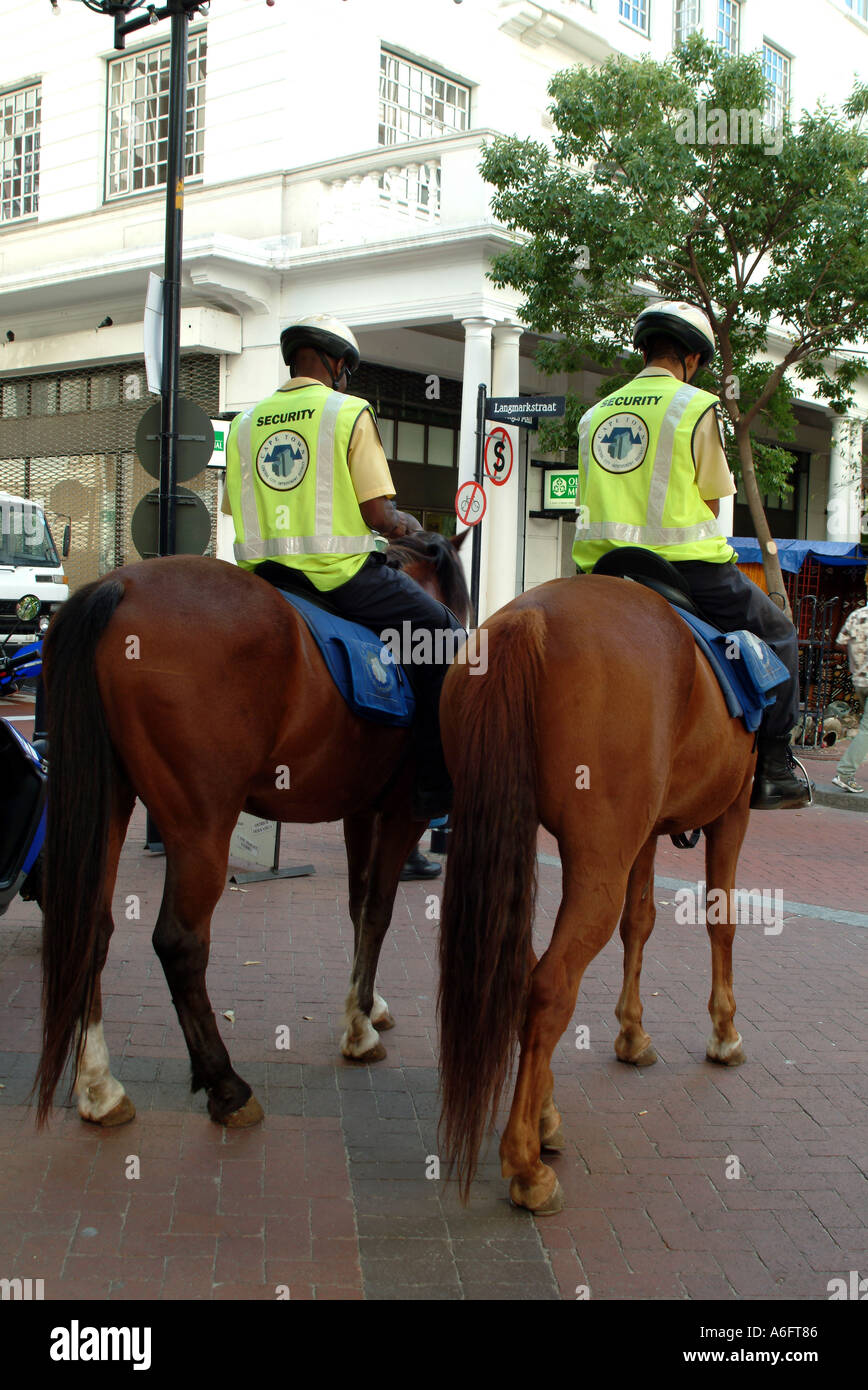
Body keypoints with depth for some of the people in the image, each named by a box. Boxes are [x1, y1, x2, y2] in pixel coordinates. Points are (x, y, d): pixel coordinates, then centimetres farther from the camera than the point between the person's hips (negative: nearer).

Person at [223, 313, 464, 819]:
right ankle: (437, 785, -1)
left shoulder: (244, 423, 11)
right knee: (445, 638, 6)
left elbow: (237, 508, 12)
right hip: (340, 575, -6)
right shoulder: (350, 413, -4)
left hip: (261, 579, 6)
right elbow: (378, 515, -10)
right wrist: (407, 525, 11)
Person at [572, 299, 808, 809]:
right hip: (685, 565, -5)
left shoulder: (595, 414, 12)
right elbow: (712, 503, 2)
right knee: (777, 633, 14)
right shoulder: (696, 407, -3)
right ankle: (774, 769, 9)